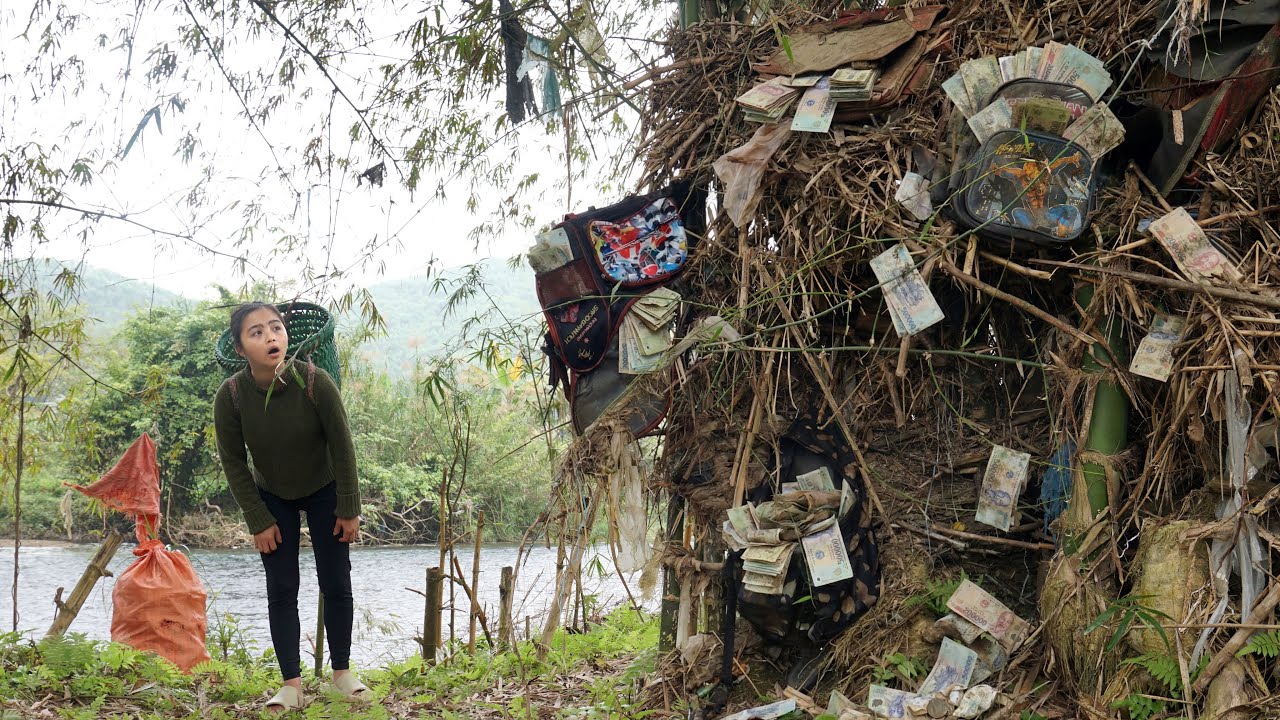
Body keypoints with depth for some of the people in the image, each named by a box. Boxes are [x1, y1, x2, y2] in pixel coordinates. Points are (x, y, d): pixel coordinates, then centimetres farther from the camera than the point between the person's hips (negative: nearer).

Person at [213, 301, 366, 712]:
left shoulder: (315, 383, -29)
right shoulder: (231, 396, -25)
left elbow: (341, 446, -17)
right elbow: (233, 462, -12)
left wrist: (349, 509, -10)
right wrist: (259, 522, -10)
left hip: (324, 492, -1)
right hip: (272, 498, 1)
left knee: (336, 585, 2)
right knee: (281, 591, -2)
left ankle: (342, 671, 18)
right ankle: (292, 685, 4)